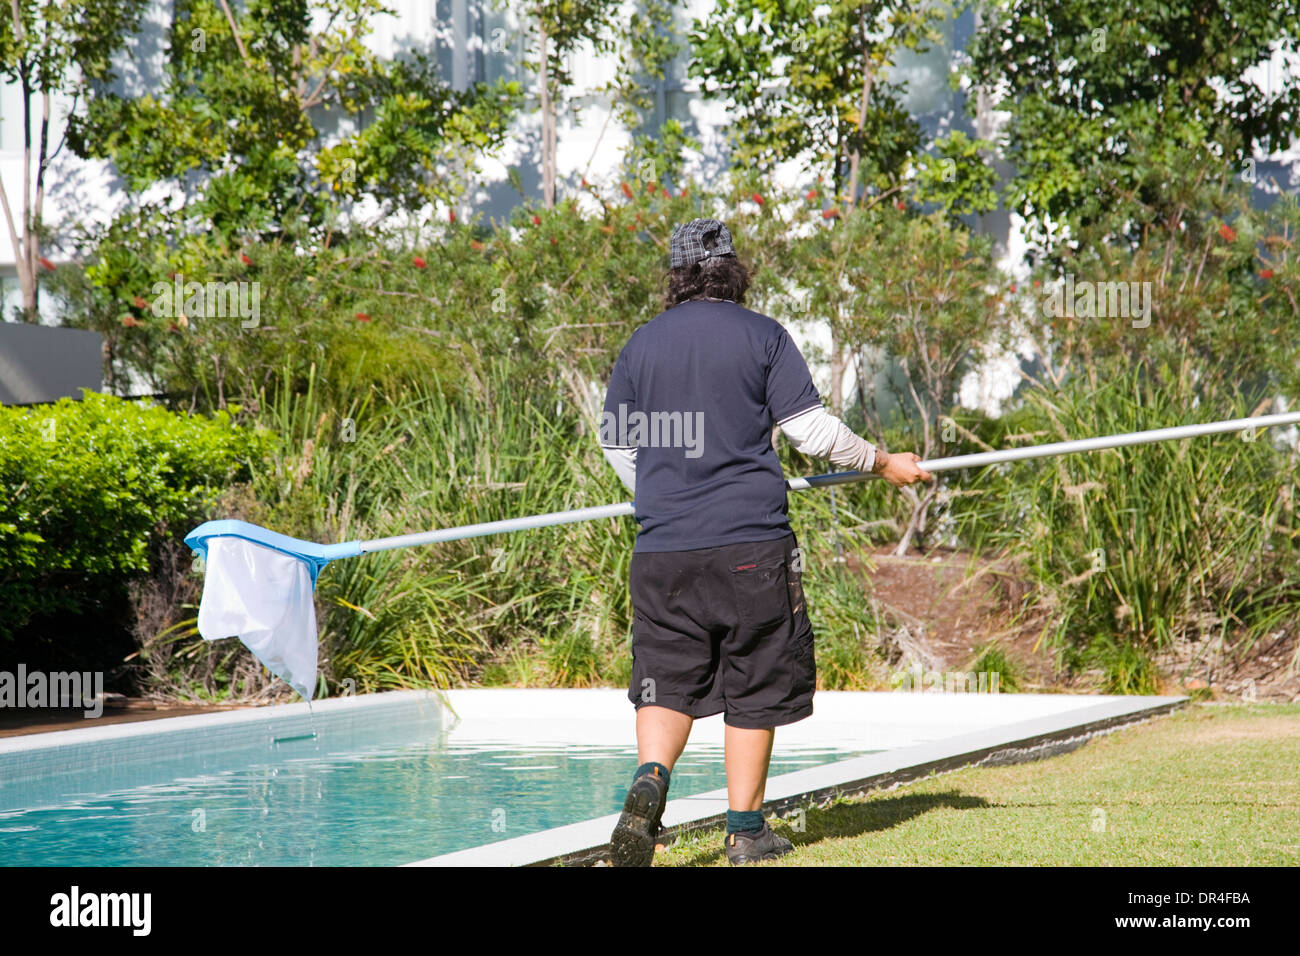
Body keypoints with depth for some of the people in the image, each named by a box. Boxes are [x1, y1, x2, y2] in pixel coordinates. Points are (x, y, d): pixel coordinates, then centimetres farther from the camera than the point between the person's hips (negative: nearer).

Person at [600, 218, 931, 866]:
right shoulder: (762, 336, 0)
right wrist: (883, 464, 12)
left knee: (667, 680, 8)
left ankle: (650, 779, -20)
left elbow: (615, 442, 15)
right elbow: (811, 428, -2)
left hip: (664, 546, 2)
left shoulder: (642, 343, 9)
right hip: (750, 543, -2)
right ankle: (746, 830, 10)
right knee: (754, 686, 8)